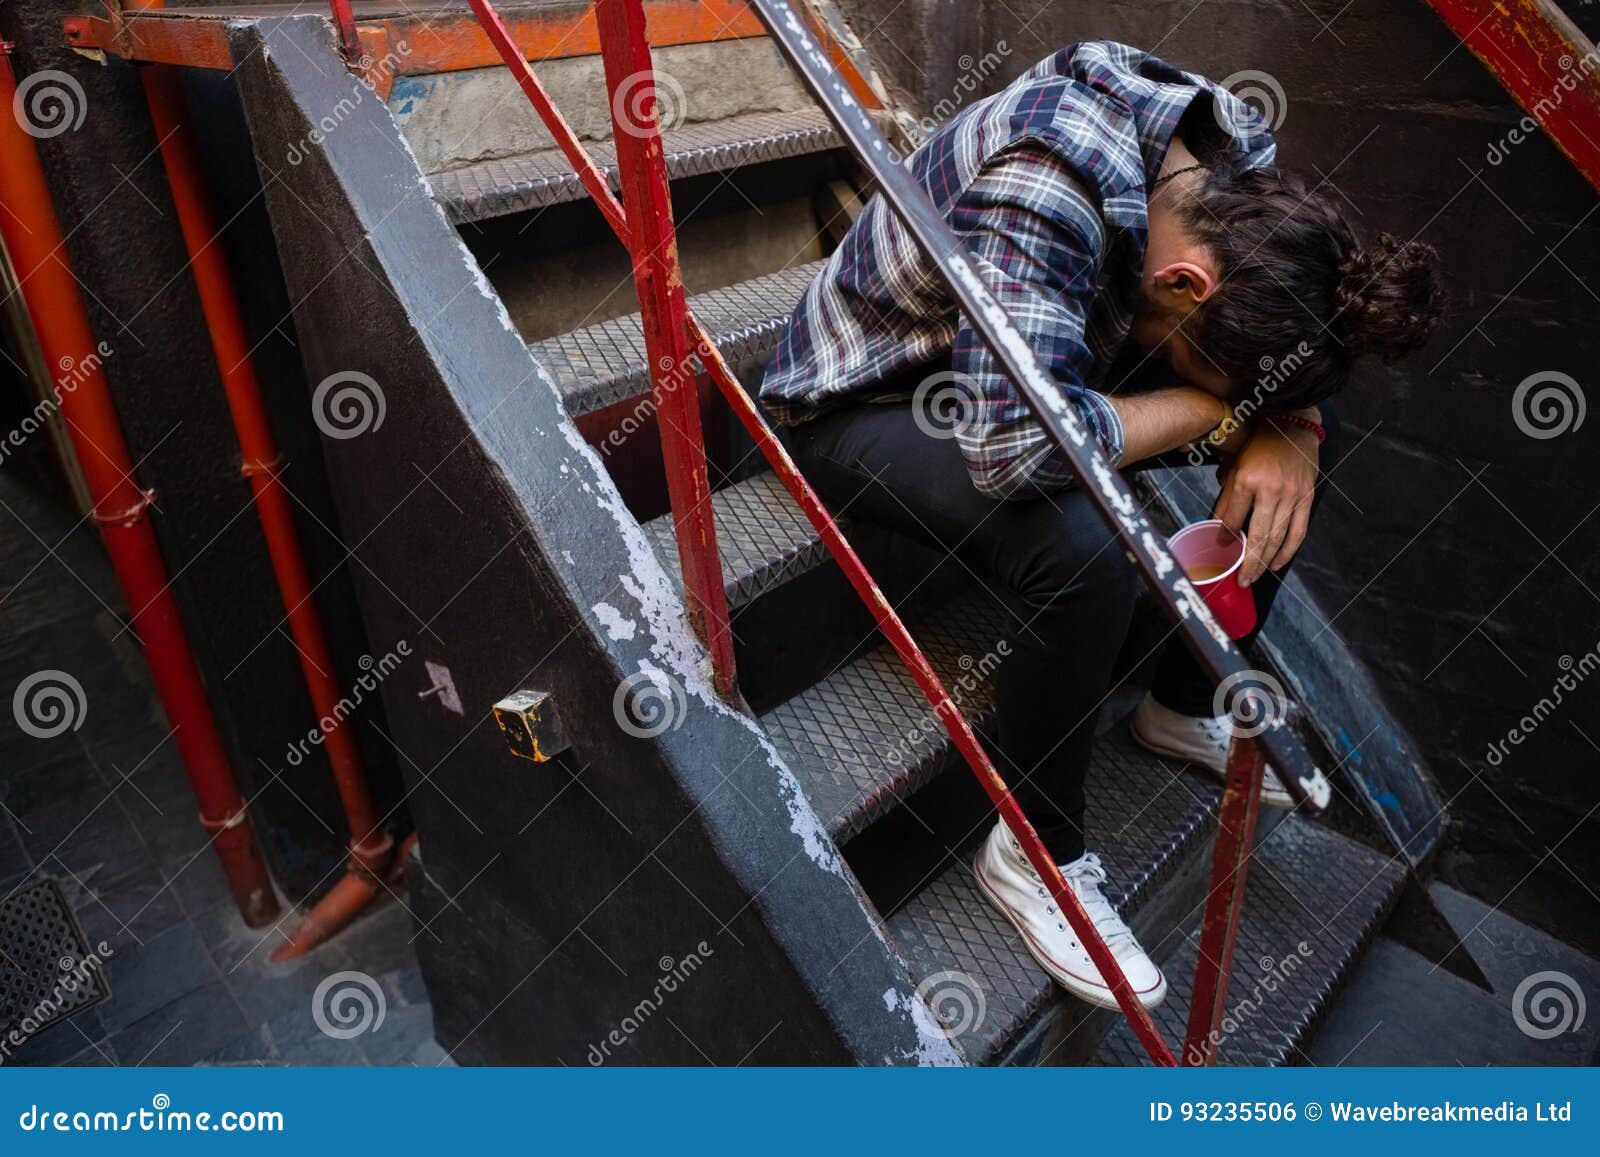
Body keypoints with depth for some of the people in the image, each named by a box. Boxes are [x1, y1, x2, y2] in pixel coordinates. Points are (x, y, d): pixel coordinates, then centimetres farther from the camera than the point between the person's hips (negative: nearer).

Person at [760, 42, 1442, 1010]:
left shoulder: (1236, 148, -11)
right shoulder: (1042, 187, -36)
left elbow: (1284, 363, 2)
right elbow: (1017, 440, -45)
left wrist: (1287, 435, -21)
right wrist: (1216, 405, -30)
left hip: (1041, 367, 8)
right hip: (864, 402, -7)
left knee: (1310, 423, 0)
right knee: (1083, 554, -35)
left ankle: (1186, 708, 15)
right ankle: (1036, 851, -9)